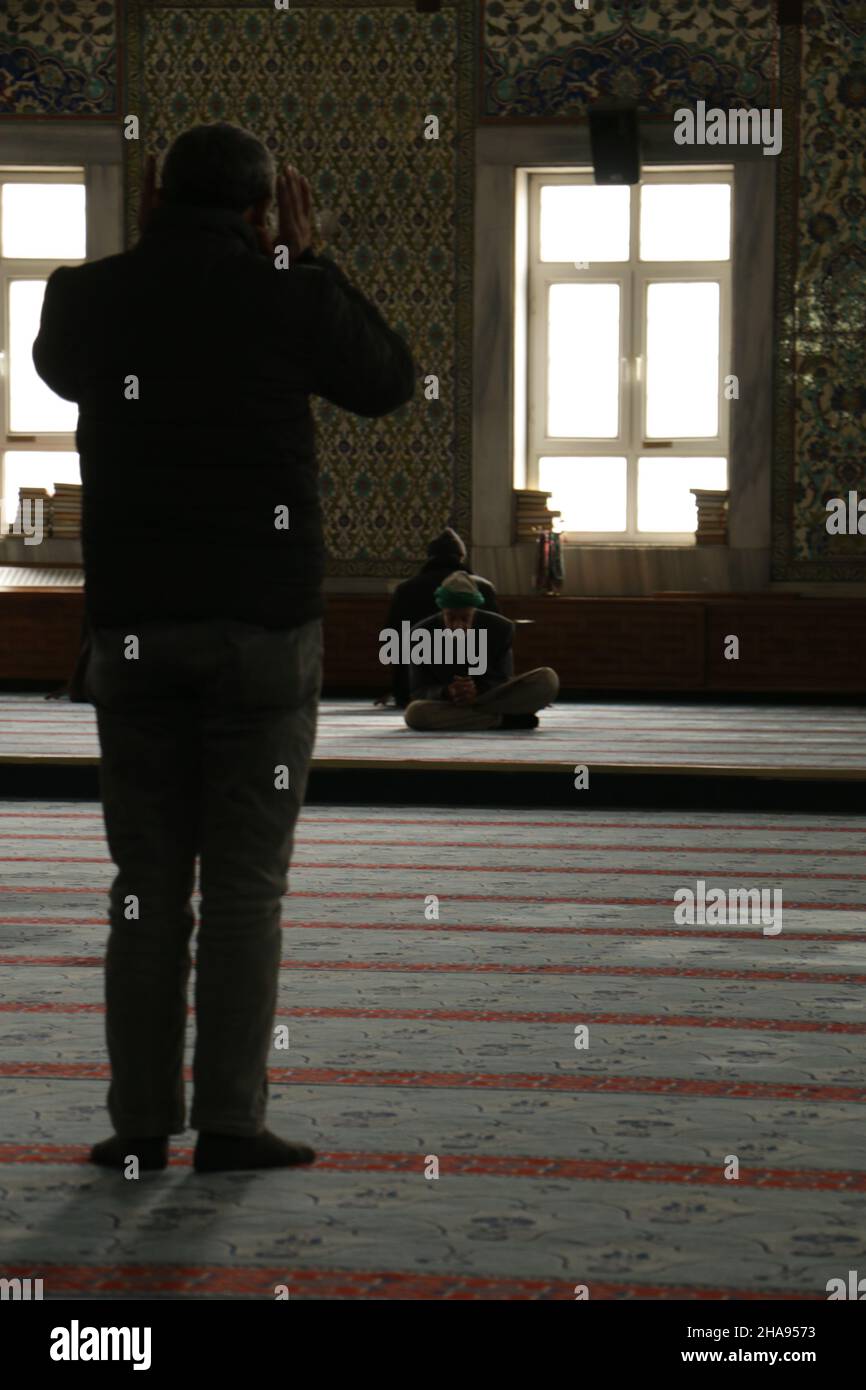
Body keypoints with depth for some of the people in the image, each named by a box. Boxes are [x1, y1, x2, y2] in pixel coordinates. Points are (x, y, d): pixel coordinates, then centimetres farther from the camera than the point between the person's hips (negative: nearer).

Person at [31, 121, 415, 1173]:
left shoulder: (91, 296, 1)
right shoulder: (287, 297, -6)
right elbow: (390, 382, 11)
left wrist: (145, 249, 20)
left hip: (132, 624, 2)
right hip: (262, 623, -2)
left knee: (146, 883, 7)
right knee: (246, 885, 1)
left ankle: (140, 1121, 7)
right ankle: (230, 1120, -1)